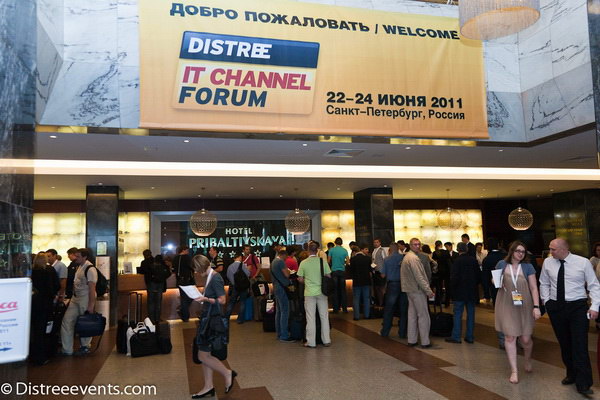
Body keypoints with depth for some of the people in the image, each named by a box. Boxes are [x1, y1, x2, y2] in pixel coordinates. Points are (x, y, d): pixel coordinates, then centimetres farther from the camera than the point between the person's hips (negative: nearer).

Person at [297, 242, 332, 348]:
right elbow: (328, 276, -1)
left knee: (310, 317, 6)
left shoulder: (303, 263, -7)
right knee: (324, 316, 11)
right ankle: (326, 340, 18)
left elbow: (300, 279, -2)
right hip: (321, 292, 1)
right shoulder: (323, 261, -4)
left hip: (309, 293, -1)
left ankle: (311, 342, 11)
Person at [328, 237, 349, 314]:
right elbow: (348, 261, -5)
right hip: (342, 271, 1)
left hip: (334, 271, -1)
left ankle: (336, 308, 6)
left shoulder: (331, 250, -4)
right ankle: (344, 308, 8)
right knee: (343, 290, 8)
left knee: (335, 290, 4)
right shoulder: (345, 250, -1)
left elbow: (328, 261, -4)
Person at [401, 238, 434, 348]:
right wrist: (428, 290, -19)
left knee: (412, 315, 13)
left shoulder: (407, 256, 14)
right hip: (417, 290, -10)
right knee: (423, 316, -1)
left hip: (410, 290, 10)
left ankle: (411, 340, 18)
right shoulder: (413, 258, -17)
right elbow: (419, 277, -22)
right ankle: (425, 341, 4)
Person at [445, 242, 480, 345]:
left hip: (460, 292, -4)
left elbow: (454, 278, -15)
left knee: (457, 314, 1)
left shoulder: (457, 261, -13)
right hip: (472, 292, 5)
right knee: (471, 314, 10)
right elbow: (479, 276, 6)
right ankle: (470, 337, 15)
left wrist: (453, 286, 2)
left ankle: (456, 337, 4)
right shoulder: (474, 260, 0)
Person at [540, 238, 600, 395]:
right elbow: (544, 284, 13)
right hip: (555, 308, 3)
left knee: (580, 345, -8)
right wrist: (546, 301, 6)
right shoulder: (548, 262, 1)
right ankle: (571, 374, 28)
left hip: (578, 307, -3)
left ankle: (583, 384, -1)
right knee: (564, 344, 11)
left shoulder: (583, 262, -7)